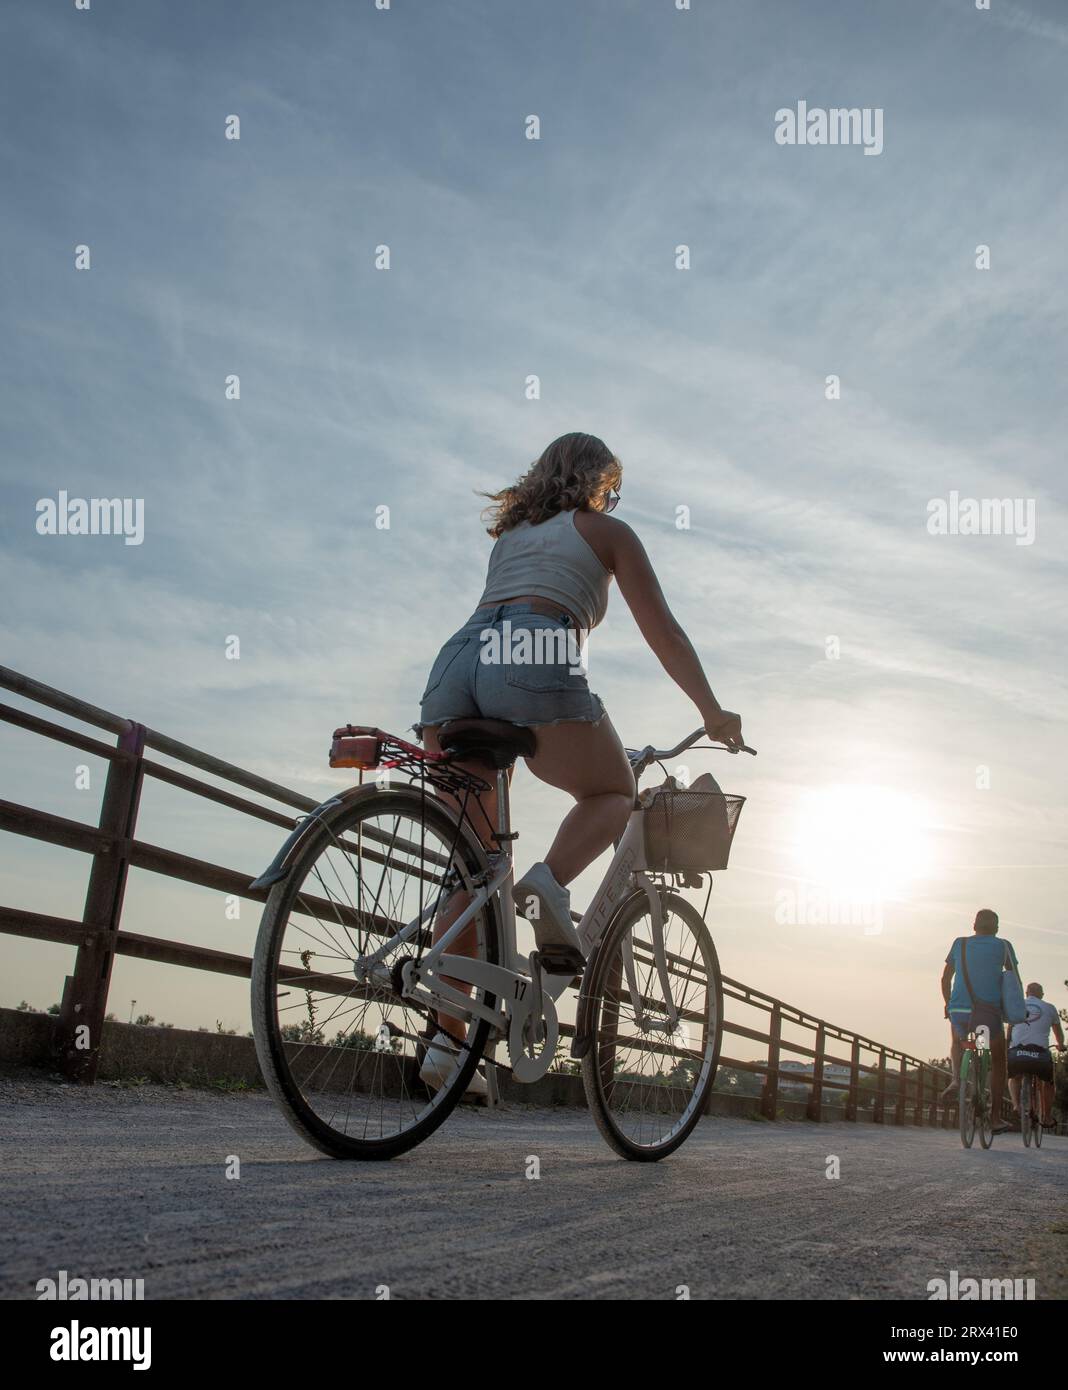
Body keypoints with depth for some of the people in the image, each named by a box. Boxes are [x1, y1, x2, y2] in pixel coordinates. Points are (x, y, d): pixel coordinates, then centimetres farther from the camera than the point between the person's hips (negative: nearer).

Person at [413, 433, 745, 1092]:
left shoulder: (511, 533, 37)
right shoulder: (607, 531, 21)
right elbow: (663, 631, 15)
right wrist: (713, 711, 19)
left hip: (456, 659, 5)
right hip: (534, 662, -5)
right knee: (613, 794, 18)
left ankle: (448, 1040, 6)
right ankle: (549, 884, -13)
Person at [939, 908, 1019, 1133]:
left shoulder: (960, 944, 10)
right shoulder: (1003, 946, 5)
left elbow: (945, 979, 14)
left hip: (959, 1011, 2)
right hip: (990, 1013, -2)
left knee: (957, 1039, 34)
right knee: (998, 1062, 20)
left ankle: (957, 1077, 8)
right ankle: (995, 1117, 19)